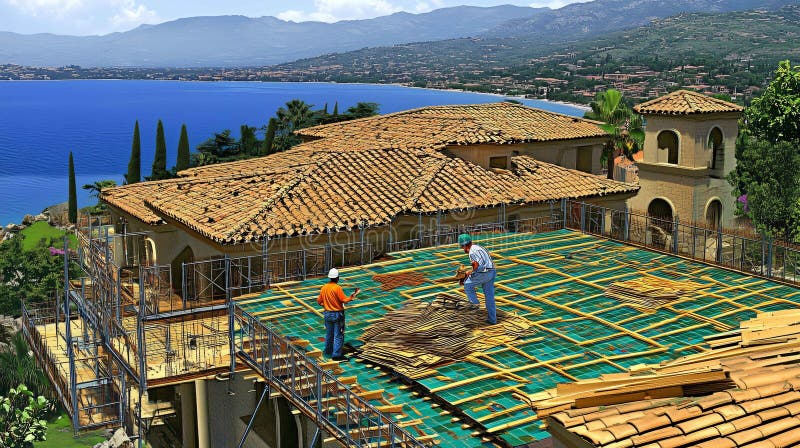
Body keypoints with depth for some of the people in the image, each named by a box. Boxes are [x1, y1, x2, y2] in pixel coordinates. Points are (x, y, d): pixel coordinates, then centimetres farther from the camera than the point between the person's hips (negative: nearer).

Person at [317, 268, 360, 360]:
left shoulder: (324, 288, 0)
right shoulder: (337, 288, -19)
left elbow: (319, 301, 6)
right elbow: (344, 300, -20)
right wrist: (353, 295, -12)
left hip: (327, 314, 6)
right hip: (337, 314, -6)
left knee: (329, 333, 20)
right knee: (338, 335, 0)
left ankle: (328, 351, 33)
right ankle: (336, 355, 0)